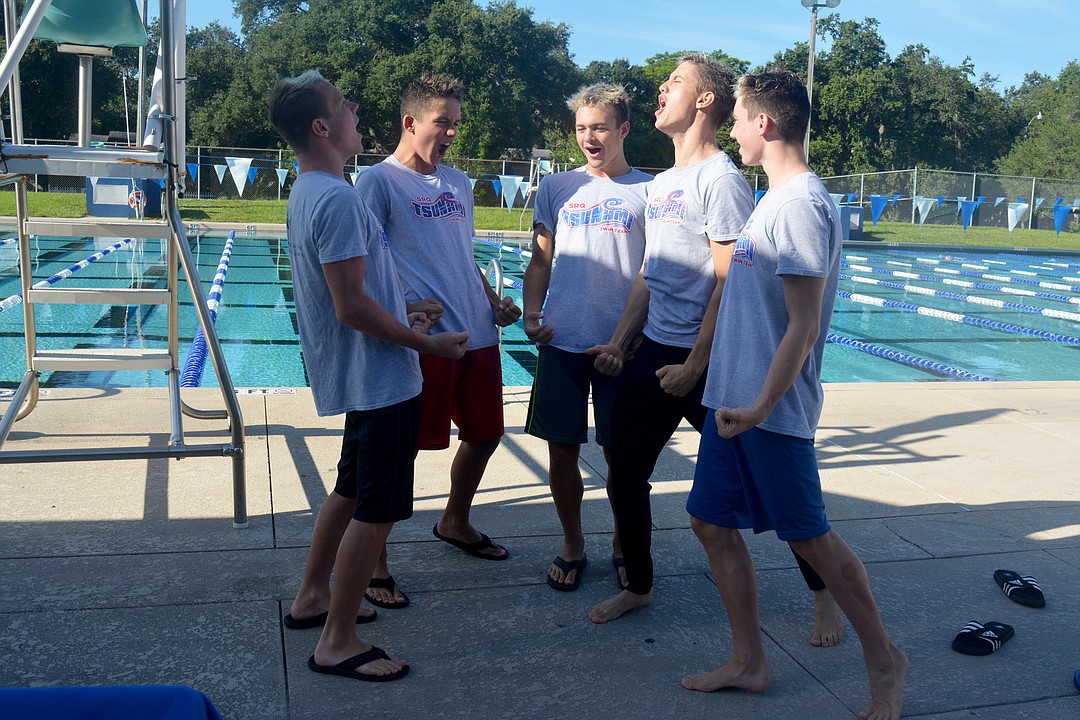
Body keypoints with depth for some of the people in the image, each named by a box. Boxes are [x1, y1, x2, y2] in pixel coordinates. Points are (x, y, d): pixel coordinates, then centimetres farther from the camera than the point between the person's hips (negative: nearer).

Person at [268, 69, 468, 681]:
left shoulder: (310, 191, 11)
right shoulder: (337, 198, -21)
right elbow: (352, 306, -24)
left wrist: (401, 313, 20)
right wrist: (430, 344, -16)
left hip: (360, 376, 10)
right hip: (381, 379, -10)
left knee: (350, 492, 23)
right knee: (376, 511, -1)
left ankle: (313, 597, 37)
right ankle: (338, 642, 10)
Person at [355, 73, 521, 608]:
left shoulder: (458, 183, 18)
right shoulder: (379, 181, -5)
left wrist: (493, 300, 12)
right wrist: (405, 305, -22)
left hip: (477, 334, 8)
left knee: (484, 434, 18)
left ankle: (455, 522, 42)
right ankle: (374, 562, 13)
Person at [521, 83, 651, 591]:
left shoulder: (649, 191, 4)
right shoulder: (557, 187, 10)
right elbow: (540, 261, 11)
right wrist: (530, 313, -5)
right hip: (561, 341, 2)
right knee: (561, 453, 6)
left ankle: (625, 544, 28)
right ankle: (572, 545, 27)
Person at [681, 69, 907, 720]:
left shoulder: (800, 204, -17)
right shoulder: (778, 199, 13)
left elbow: (804, 327, -21)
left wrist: (760, 407, -22)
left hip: (771, 412, -9)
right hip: (735, 400, 9)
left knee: (810, 535, 3)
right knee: (713, 523, 11)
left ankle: (885, 661, 22)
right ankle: (749, 663, 24)